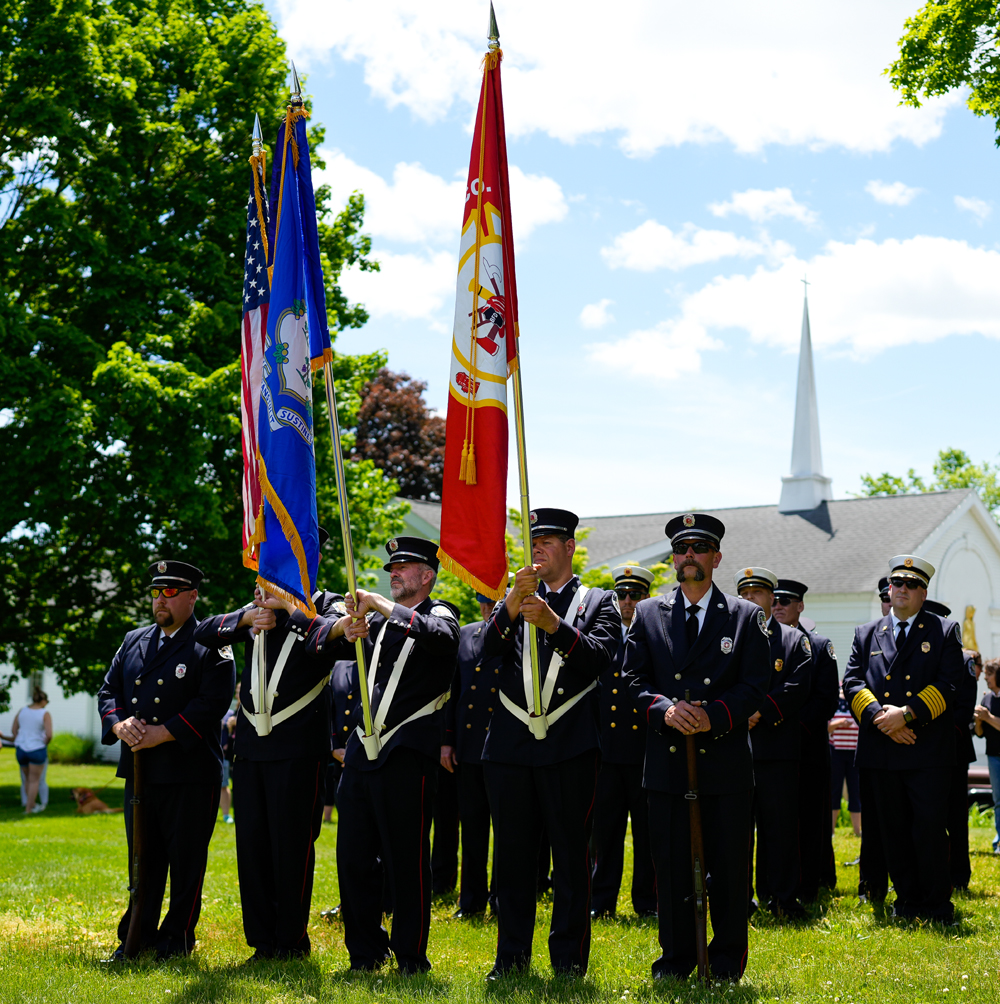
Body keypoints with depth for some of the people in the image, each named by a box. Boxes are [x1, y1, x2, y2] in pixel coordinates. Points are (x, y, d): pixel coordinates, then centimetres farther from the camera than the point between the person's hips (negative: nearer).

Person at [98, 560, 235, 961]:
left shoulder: (211, 647, -4)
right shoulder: (134, 642, 15)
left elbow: (212, 703, -14)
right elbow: (108, 690, 14)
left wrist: (161, 735, -18)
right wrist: (119, 724, -7)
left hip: (190, 773, -5)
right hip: (139, 771, 5)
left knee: (186, 859, 2)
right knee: (142, 857, 11)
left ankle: (178, 937, 12)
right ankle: (138, 935, 19)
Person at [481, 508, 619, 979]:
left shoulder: (598, 602, 9)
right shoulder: (514, 600, 16)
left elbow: (599, 657, -9)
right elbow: (489, 652, -2)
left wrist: (553, 624, -22)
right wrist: (512, 605, -18)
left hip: (570, 746, -2)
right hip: (511, 744, 2)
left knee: (571, 855, 0)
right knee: (512, 854, 6)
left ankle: (568, 959, 9)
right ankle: (512, 954, 15)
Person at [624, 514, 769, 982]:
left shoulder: (747, 617, 6)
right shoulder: (647, 614, 10)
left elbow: (756, 684, -1)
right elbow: (634, 680, 5)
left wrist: (714, 715, -16)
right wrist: (664, 709, -14)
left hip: (725, 757, -1)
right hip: (667, 760, 1)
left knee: (727, 864, 2)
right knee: (671, 863, 5)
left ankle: (728, 961, 13)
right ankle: (676, 957, 15)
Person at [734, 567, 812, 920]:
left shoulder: (794, 640, 10)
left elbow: (797, 687, -2)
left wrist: (760, 712, -12)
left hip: (778, 745, -1)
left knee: (780, 824, 0)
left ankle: (781, 897, 7)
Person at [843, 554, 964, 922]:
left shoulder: (945, 632, 8)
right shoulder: (867, 634, 16)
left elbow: (948, 684, -4)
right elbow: (852, 683, 6)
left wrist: (907, 714, -15)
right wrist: (880, 716, -10)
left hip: (929, 751, -3)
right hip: (882, 751, 3)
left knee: (930, 829, -6)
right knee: (894, 831, 6)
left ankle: (938, 905, 4)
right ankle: (907, 899, 16)